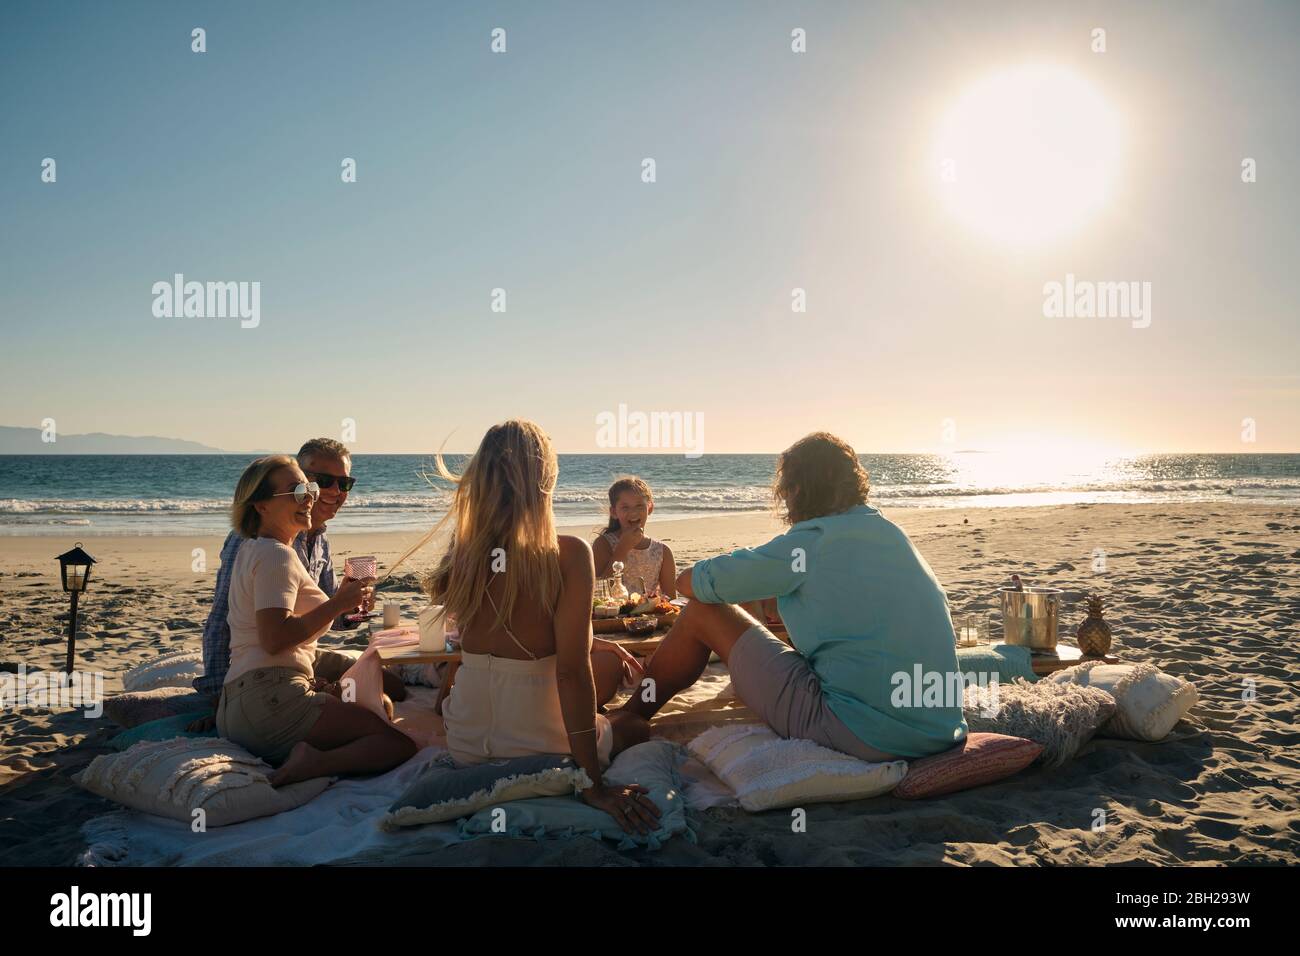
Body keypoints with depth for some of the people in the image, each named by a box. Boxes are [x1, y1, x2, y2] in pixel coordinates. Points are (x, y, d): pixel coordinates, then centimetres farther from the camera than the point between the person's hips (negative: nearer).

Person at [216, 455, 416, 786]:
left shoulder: (253, 551, 22)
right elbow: (274, 638, -21)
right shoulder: (277, 555, -9)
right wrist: (340, 603, -14)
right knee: (402, 741, -14)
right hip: (269, 701, -10)